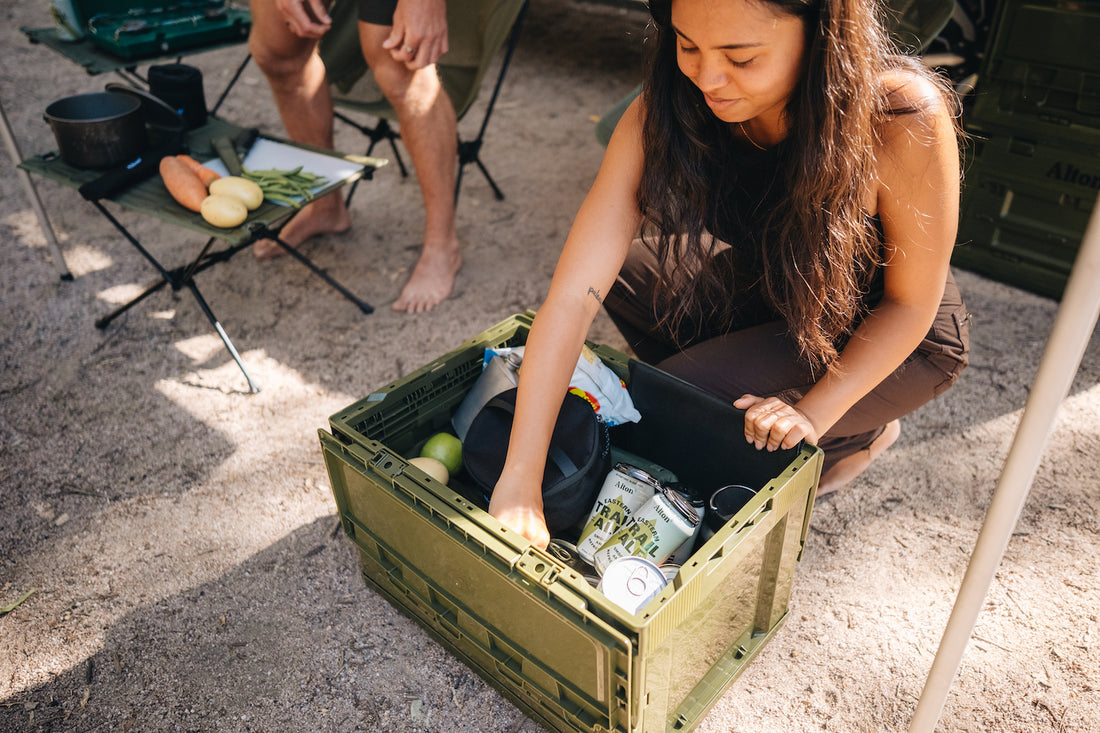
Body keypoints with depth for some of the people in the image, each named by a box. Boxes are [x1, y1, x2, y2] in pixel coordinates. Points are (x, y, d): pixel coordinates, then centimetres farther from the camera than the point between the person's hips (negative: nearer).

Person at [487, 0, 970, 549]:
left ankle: (862, 434, 6)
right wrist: (518, 485, -35)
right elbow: (572, 296, -31)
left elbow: (911, 303, -18)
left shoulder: (905, 118, -34)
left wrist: (812, 412, -28)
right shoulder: (665, 113, -25)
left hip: (888, 334, -4)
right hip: (764, 287, 4)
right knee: (622, 273, -16)